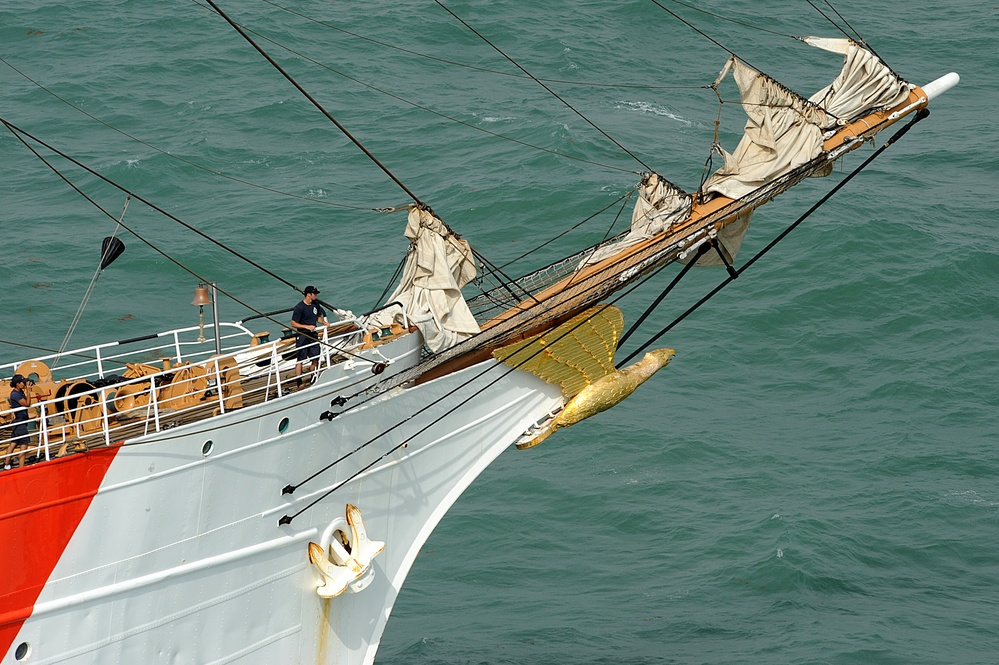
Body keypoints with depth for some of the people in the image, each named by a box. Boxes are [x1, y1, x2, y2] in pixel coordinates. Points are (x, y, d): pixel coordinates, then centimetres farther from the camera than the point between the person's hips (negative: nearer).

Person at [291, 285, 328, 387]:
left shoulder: (316, 305, 6)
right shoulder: (299, 307, -15)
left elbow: (318, 317, 21)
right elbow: (293, 324, -15)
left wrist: (323, 322, -1)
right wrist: (306, 326, -24)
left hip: (313, 335, 7)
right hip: (302, 336, -7)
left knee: (316, 358, 8)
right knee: (300, 360, -4)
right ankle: (298, 383, -1)